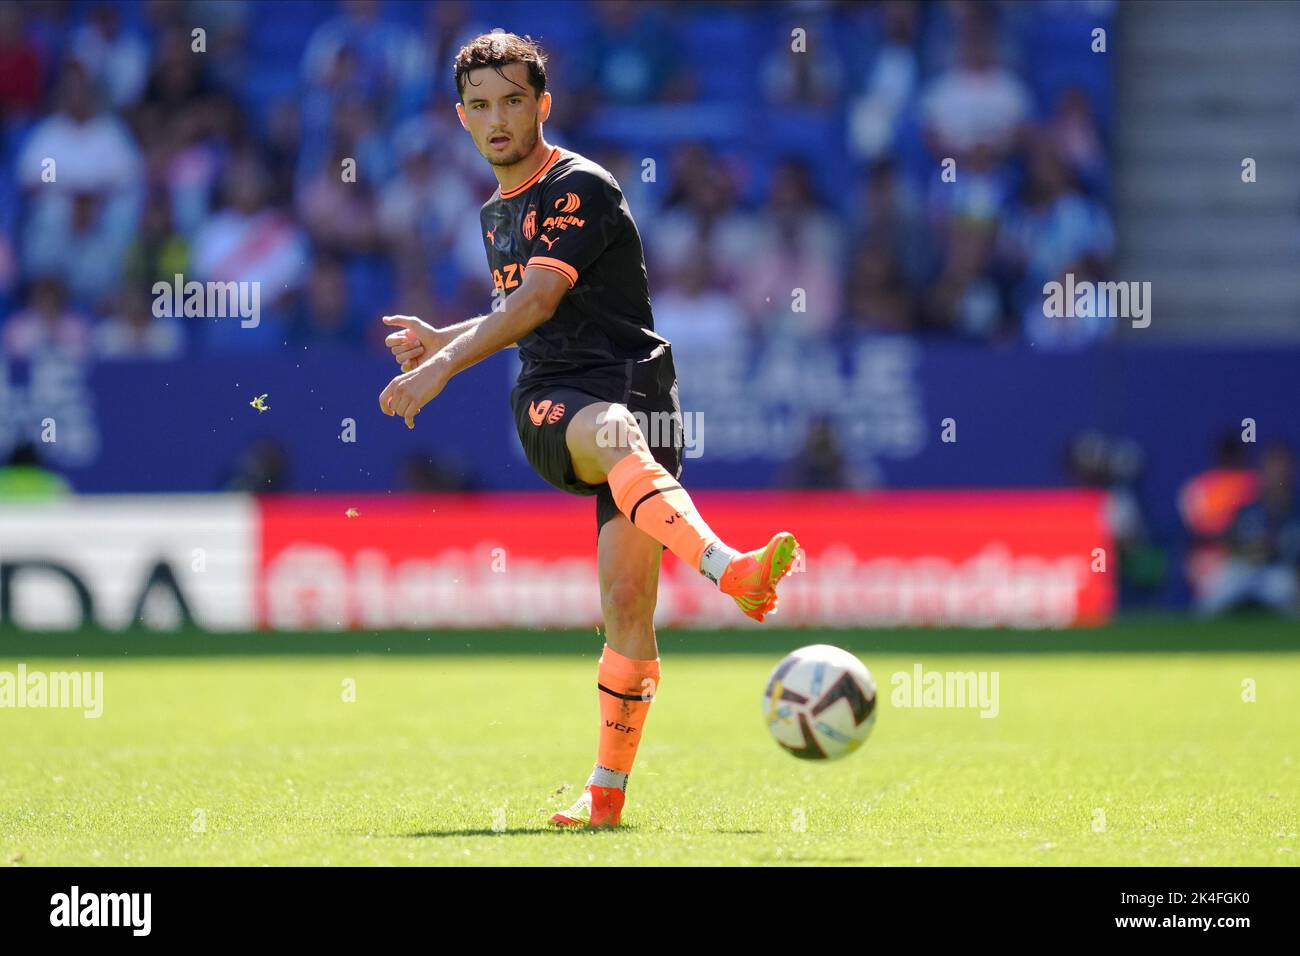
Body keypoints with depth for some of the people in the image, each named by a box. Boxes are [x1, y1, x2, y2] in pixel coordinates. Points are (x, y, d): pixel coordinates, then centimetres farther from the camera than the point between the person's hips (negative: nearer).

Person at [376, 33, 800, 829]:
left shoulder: (583, 189, -4)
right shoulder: (497, 213, 21)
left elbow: (540, 298, -15)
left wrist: (445, 365, -20)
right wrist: (443, 339, 28)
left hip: (632, 392, -3)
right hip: (548, 406, 3)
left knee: (629, 607, -13)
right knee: (613, 435, -37)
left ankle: (607, 790, -2)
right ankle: (730, 572, -60)